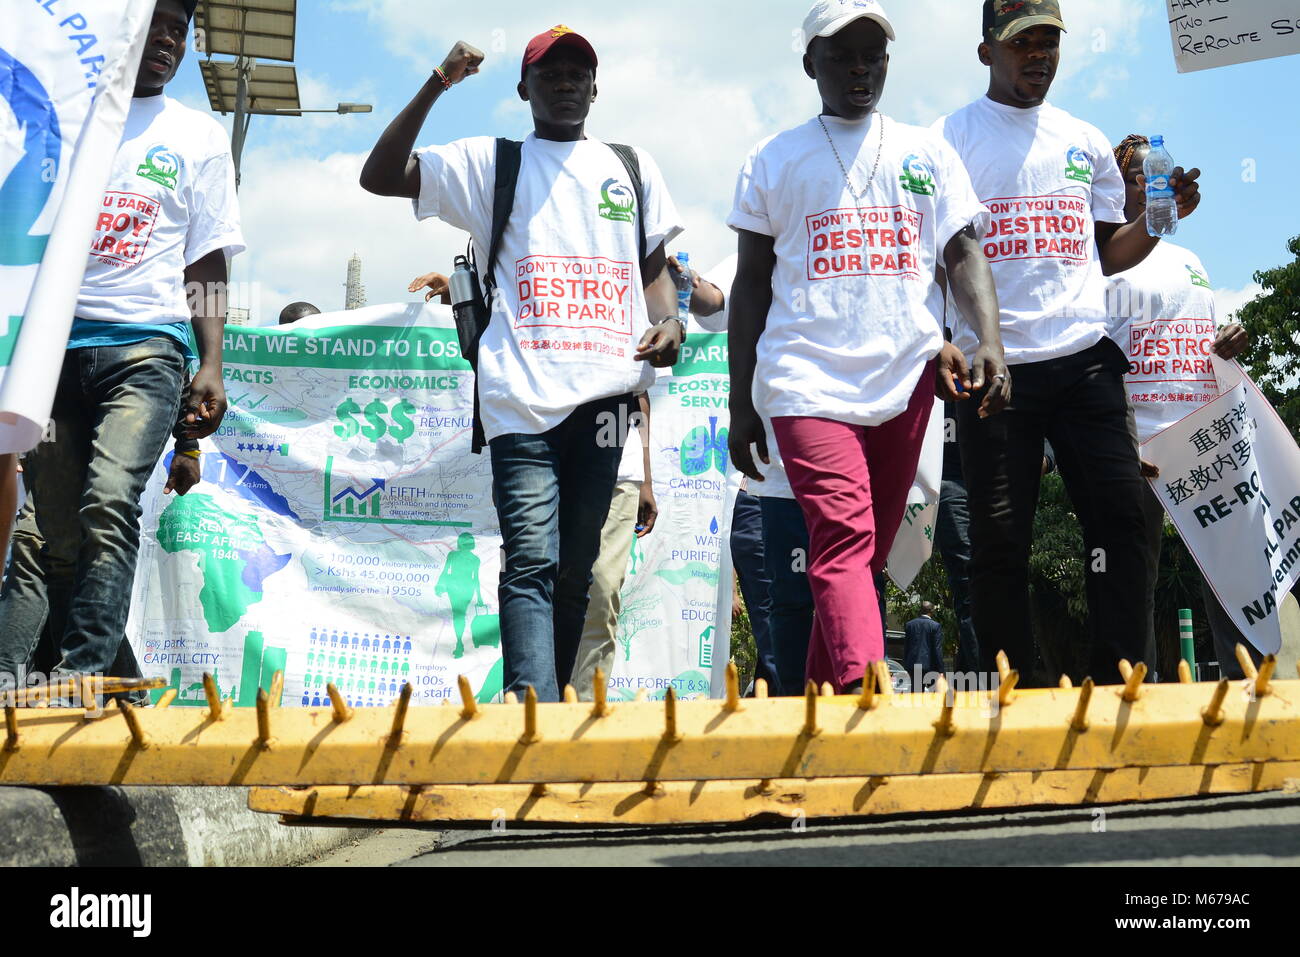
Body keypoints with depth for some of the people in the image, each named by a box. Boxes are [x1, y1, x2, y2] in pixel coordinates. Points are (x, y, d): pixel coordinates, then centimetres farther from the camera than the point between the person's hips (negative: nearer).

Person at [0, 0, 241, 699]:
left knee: (109, 502, -21)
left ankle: (82, 674, -25)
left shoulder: (199, 137, 16)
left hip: (145, 345, -2)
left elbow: (207, 265, 12)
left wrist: (211, 367, 0)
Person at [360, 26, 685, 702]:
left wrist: (670, 320, 2)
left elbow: (654, 267, 24)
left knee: (576, 570, 5)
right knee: (532, 563, -16)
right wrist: (437, 87, -3)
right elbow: (379, 178, 6)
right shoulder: (490, 162, 14)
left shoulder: (632, 167, 22)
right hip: (524, 392, -3)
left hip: (605, 390, 3)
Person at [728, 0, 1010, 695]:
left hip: (906, 376, 3)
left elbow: (964, 255, 9)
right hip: (809, 377, -3)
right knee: (843, 540, -19)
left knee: (866, 553, 7)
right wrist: (740, 405, 6)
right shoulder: (774, 161, 10)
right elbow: (751, 283, 11)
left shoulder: (927, 154, 15)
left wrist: (990, 343, -10)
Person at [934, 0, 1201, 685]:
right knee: (999, 536, -3)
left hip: (1085, 359, 4)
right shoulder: (950, 139, 5)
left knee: (1120, 513, -5)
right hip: (994, 365, -3)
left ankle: (1120, 683, 2)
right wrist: (941, 344, -13)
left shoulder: (1087, 143, 18)